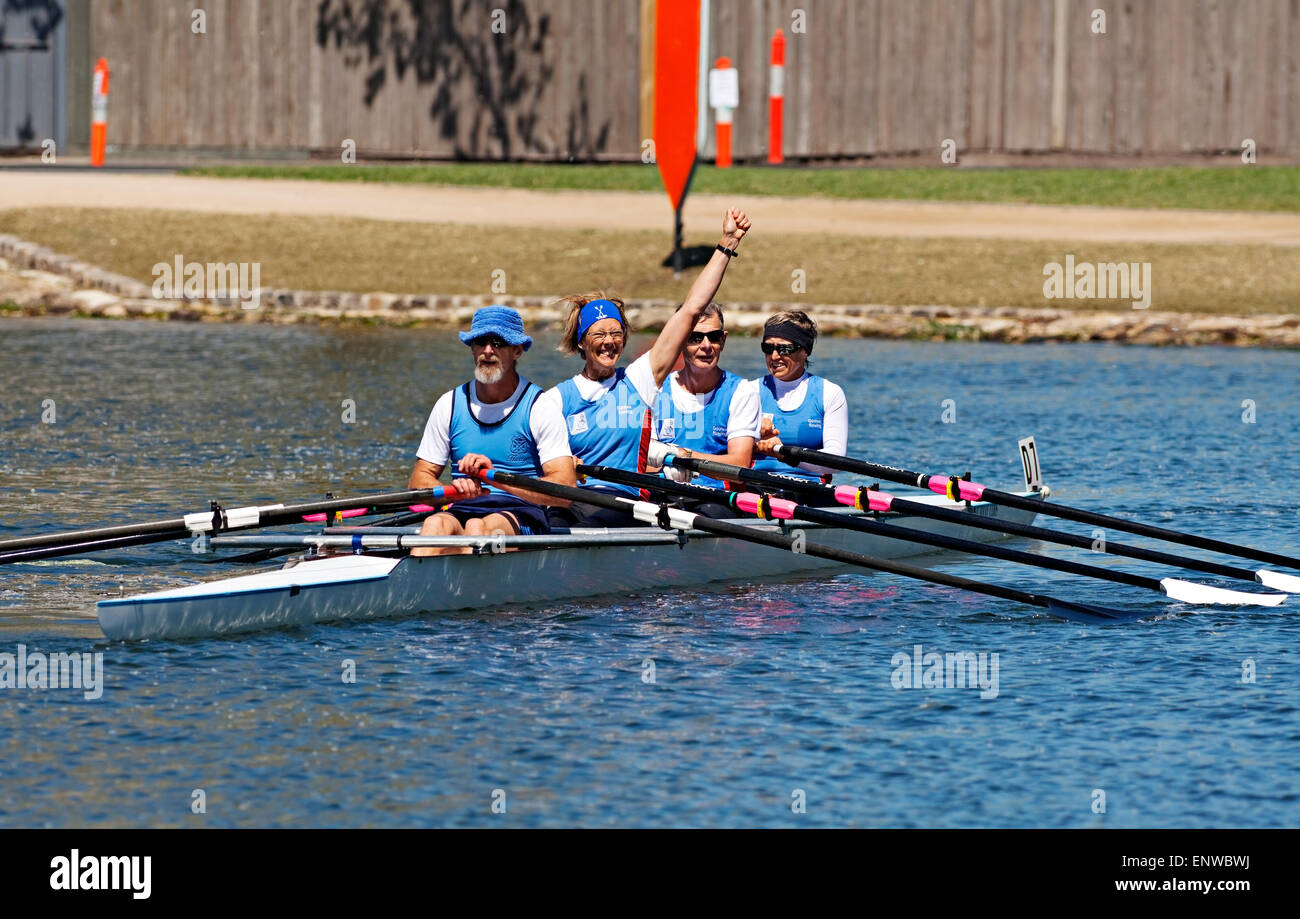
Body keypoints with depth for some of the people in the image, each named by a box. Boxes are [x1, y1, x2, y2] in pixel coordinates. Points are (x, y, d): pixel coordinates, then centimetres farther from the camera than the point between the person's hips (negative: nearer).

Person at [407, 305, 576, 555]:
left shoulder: (539, 408, 1)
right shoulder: (450, 405, 13)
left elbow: (565, 490, -9)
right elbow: (419, 481, 10)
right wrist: (454, 490, -14)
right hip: (463, 513, 3)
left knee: (478, 527, -36)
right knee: (436, 524, -33)